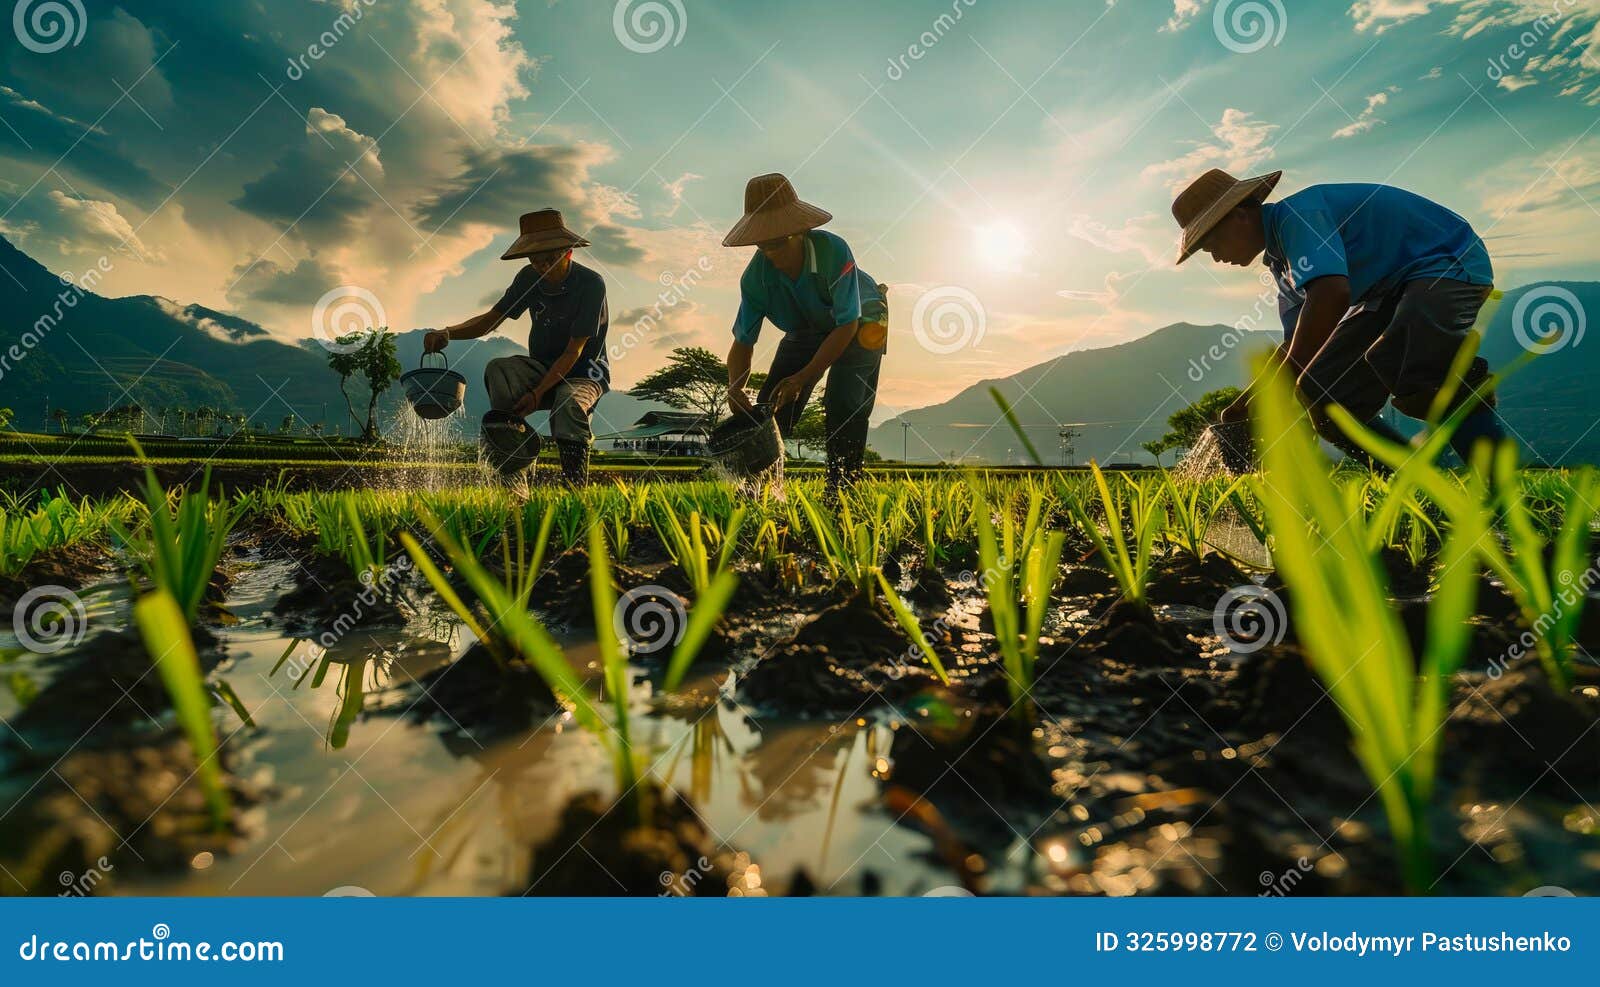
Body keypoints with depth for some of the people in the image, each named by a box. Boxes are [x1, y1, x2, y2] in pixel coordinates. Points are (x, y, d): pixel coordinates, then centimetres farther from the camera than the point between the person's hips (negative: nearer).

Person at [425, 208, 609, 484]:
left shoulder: (591, 284, -17)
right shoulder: (529, 278, -1)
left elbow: (574, 351, -20)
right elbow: (492, 319, 3)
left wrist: (538, 392, -28)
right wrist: (448, 333, -17)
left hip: (583, 372, -5)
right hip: (541, 367, 5)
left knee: (568, 404, -39)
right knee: (497, 370, -26)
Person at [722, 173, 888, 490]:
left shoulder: (833, 250, -36)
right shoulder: (756, 276, -24)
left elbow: (847, 324, -32)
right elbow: (742, 343, -19)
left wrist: (802, 378, -37)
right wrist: (735, 387, -41)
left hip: (861, 325, -4)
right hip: (807, 330, 4)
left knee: (844, 405, -23)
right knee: (770, 406, -5)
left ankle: (841, 488, -9)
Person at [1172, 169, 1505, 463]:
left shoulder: (1296, 214, -21)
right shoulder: (1279, 258, 9)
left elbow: (1331, 295, -36)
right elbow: (1298, 343, 14)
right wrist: (1253, 404, 8)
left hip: (1450, 263, -10)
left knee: (1397, 364, -38)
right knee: (1325, 396, 0)